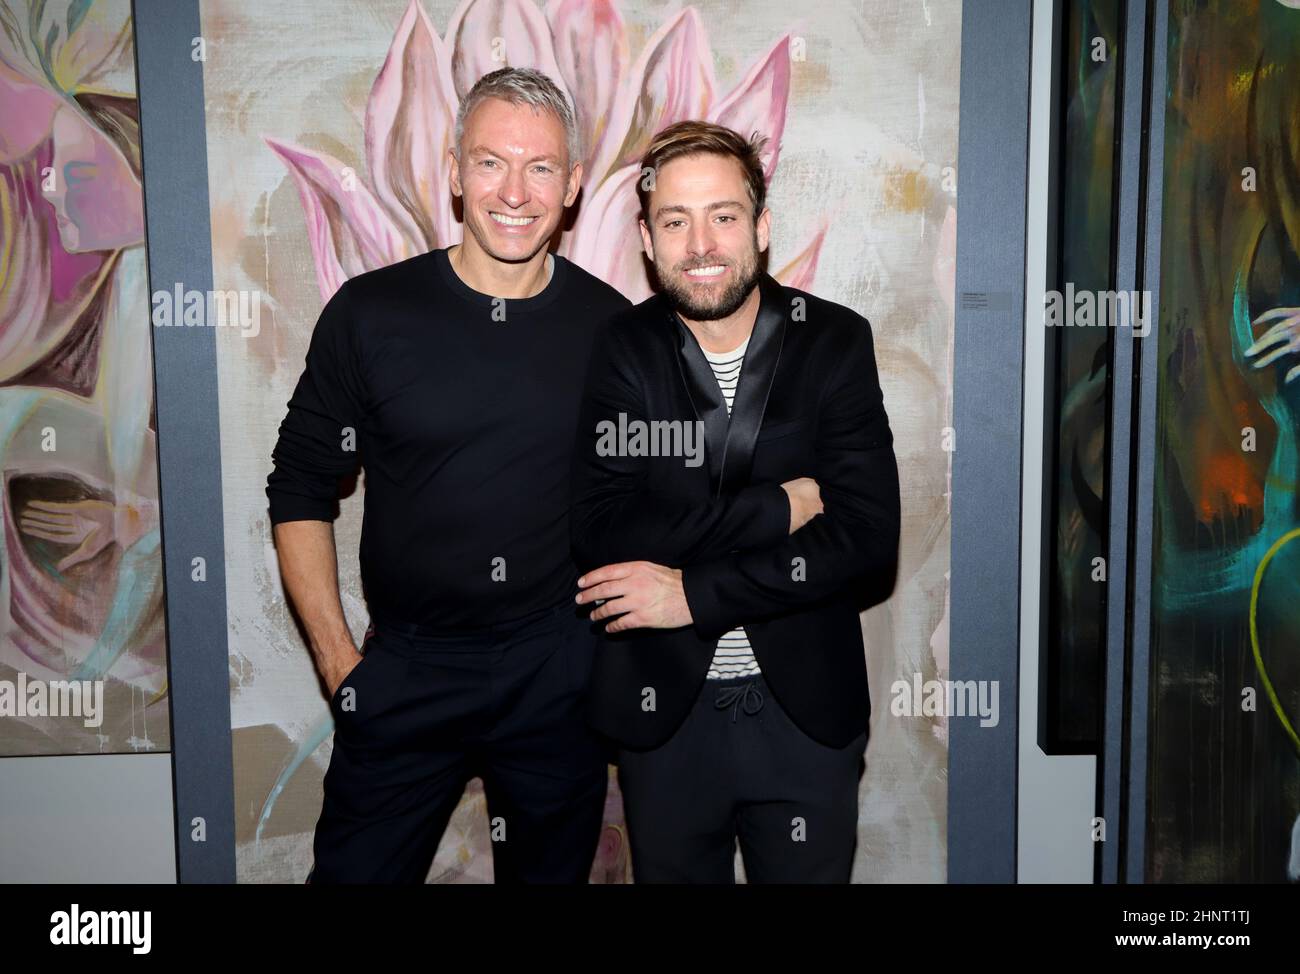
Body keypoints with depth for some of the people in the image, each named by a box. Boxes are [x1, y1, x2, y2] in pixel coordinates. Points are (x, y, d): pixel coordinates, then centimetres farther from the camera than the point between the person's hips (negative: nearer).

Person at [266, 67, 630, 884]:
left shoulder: (612, 326, -2)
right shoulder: (370, 312, -6)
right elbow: (301, 490, 0)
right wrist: (337, 657, -3)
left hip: (559, 672, 2)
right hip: (406, 672, -1)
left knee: (553, 869, 18)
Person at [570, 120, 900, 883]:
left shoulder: (836, 342, -6)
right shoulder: (619, 353, -6)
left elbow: (868, 541, -14)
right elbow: (601, 534, -17)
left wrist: (693, 594, -18)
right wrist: (779, 506, -20)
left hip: (805, 711, 0)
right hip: (662, 712, 0)